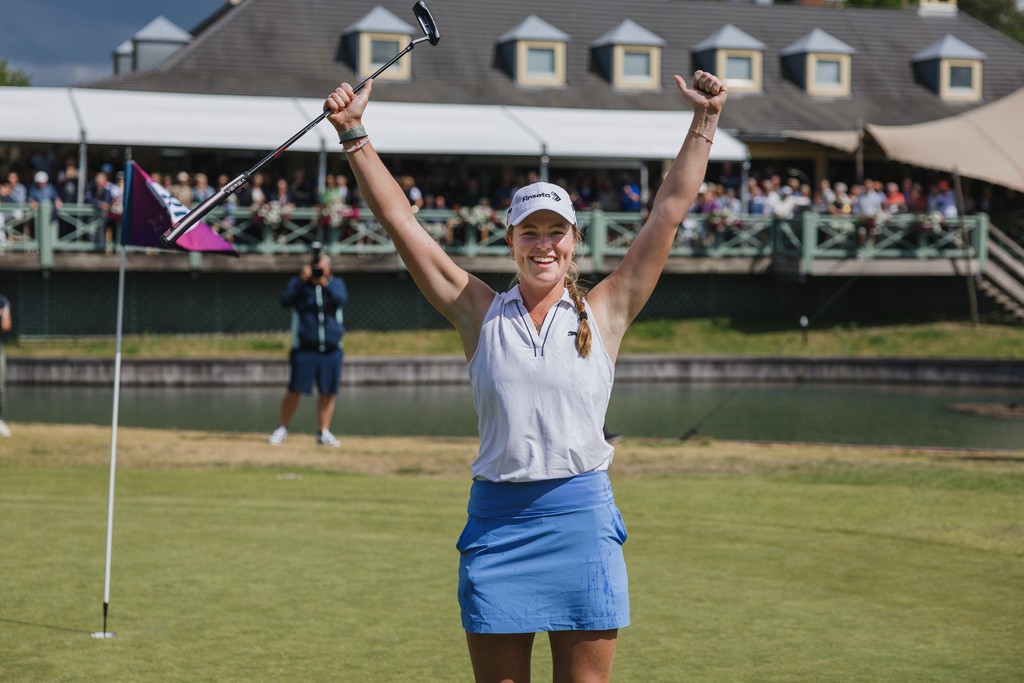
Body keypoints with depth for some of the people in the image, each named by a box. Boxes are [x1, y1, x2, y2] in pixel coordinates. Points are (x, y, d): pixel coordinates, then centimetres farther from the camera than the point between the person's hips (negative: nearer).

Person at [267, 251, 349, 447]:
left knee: (328, 392, 4)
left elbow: (341, 300, -12)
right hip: (304, 348, -2)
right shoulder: (299, 283, 3)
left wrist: (325, 284, -23)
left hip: (331, 348, 2)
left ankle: (323, 432, 14)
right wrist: (301, 280, -21)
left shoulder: (336, 284, 8)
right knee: (295, 390, -5)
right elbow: (285, 300, -13)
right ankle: (282, 428, 10)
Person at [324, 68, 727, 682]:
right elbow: (403, 224, 4)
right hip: (497, 521, 1)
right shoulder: (481, 314, 6)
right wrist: (354, 136, 0)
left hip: (581, 516, 0)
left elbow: (669, 211, 4)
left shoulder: (604, 313, 5)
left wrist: (704, 123, 1)